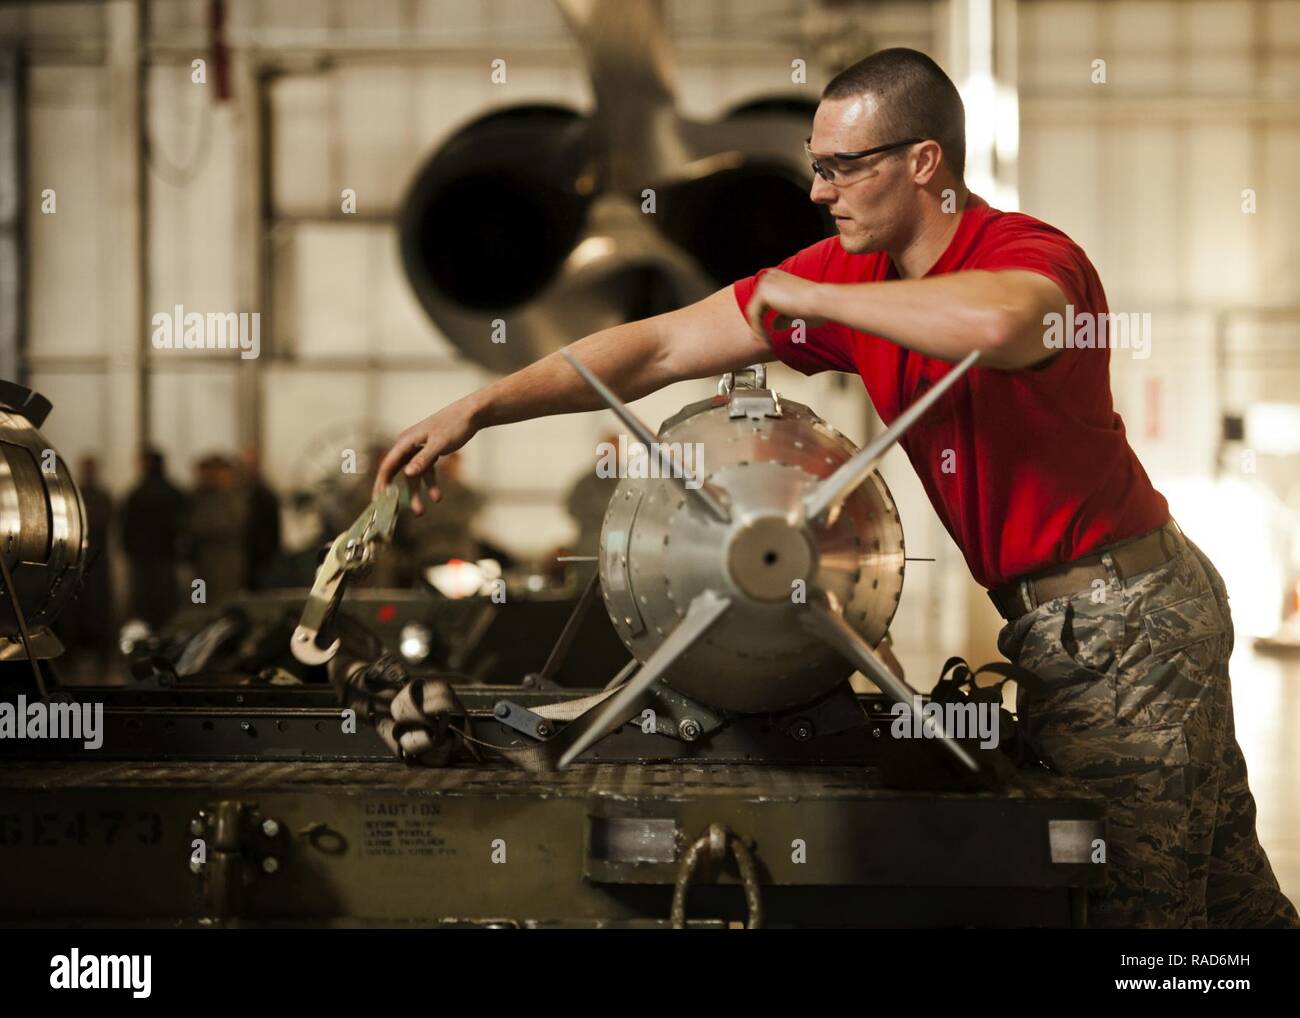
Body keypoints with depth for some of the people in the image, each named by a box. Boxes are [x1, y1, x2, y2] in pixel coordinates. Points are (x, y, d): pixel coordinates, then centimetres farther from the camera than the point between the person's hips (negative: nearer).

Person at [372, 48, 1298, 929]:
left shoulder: (1031, 257, -20)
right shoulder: (852, 274, 4)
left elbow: (995, 323, -47)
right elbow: (661, 348, 4)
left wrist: (811, 298, -30)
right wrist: (478, 409, 1)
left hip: (1115, 621, -8)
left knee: (1134, 903, -2)